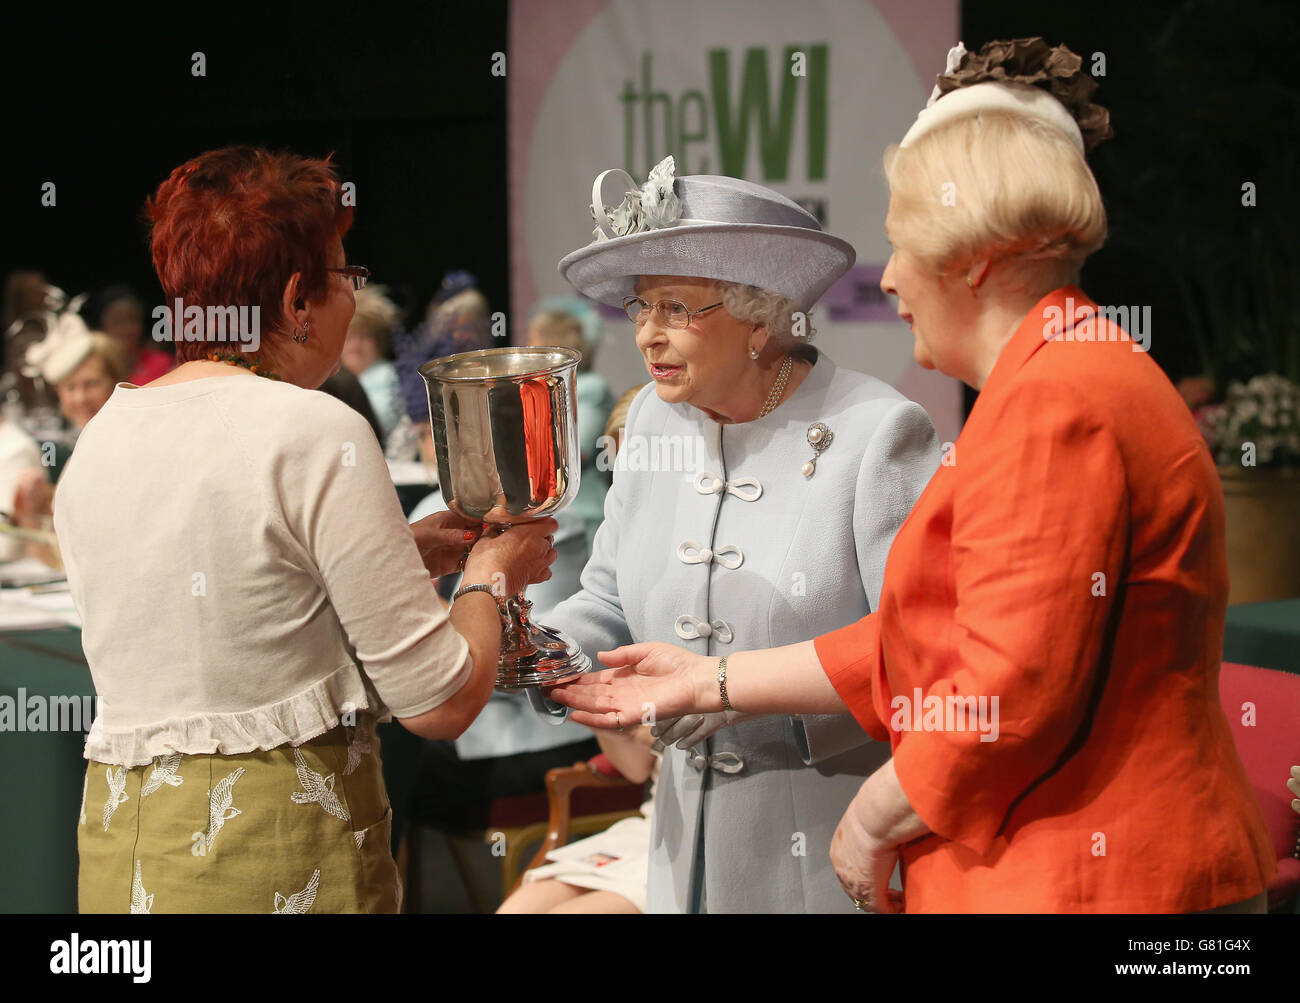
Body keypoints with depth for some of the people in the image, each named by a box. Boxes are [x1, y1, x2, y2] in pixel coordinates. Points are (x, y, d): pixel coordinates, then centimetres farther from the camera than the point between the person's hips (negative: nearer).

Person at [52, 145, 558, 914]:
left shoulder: (96, 442, 8)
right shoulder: (319, 434, -13)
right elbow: (440, 703, -12)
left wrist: (398, 553, 20)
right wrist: (490, 574, 6)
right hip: (283, 863, -7)